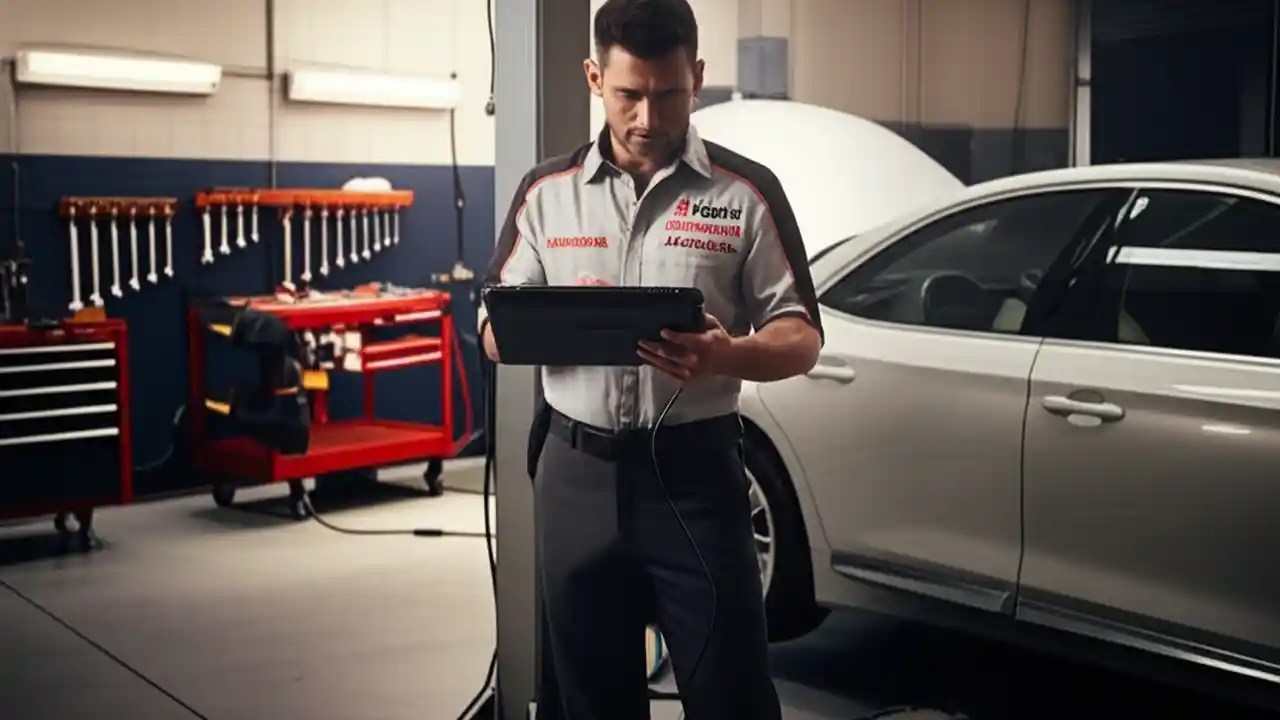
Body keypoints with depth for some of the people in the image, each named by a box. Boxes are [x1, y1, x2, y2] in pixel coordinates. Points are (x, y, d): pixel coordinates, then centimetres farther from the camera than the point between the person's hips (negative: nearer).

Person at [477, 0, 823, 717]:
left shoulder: (747, 191, -1)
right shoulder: (547, 191, 6)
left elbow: (801, 337, -1)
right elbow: (497, 335, 7)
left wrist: (726, 355, -23)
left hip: (696, 472, -2)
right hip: (577, 475, 3)